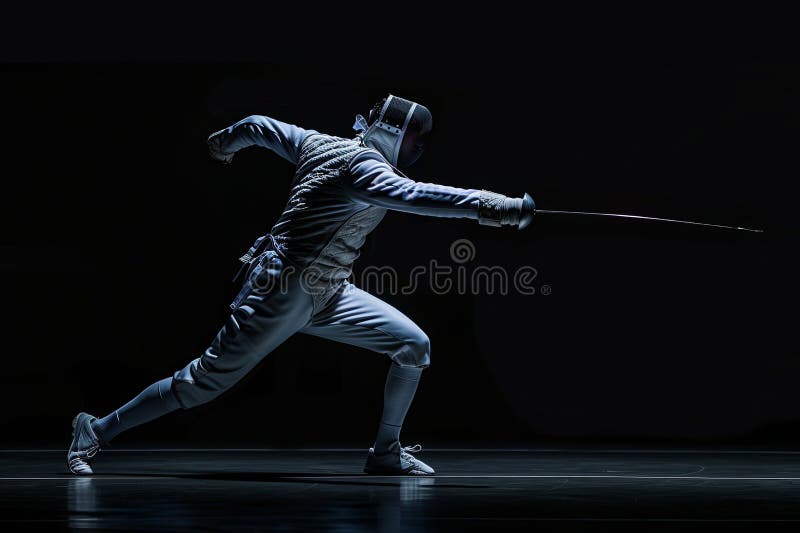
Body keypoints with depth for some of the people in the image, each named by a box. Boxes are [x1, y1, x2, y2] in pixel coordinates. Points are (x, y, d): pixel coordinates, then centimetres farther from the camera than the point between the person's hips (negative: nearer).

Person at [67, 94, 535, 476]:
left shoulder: (319, 143, 6)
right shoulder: (362, 164, -20)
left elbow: (256, 126, 16)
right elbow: (413, 195, -40)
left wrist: (224, 142, 38)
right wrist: (492, 206, -48)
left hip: (324, 295, 10)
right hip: (284, 293, -10)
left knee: (415, 347, 1)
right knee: (205, 384, -1)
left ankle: (386, 452, 15)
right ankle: (96, 433, 14)